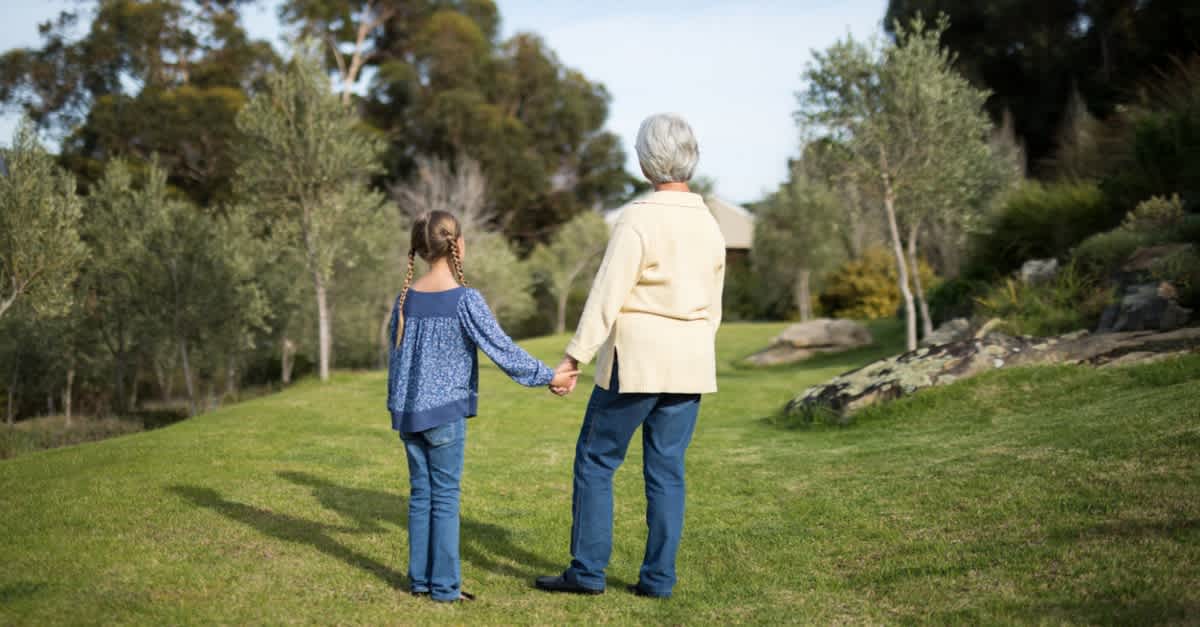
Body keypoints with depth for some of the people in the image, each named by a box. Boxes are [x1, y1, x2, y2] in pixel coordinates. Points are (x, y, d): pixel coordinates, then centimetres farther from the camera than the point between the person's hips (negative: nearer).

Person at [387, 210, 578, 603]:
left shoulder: (406, 297, 5)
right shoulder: (465, 300, -13)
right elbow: (502, 350, -12)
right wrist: (548, 377, -2)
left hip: (408, 412, 6)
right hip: (445, 413, -6)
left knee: (420, 493, 12)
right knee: (445, 497, 1)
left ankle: (420, 579, 17)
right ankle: (444, 585, 5)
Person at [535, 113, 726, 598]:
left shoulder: (638, 218, -14)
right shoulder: (708, 224, 7)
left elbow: (607, 294, -18)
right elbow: (712, 307, 13)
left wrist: (574, 358, -16)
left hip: (636, 360, -6)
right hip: (690, 364, 6)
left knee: (595, 460, 6)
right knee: (666, 469, 9)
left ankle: (587, 570, 7)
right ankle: (658, 577, 10)